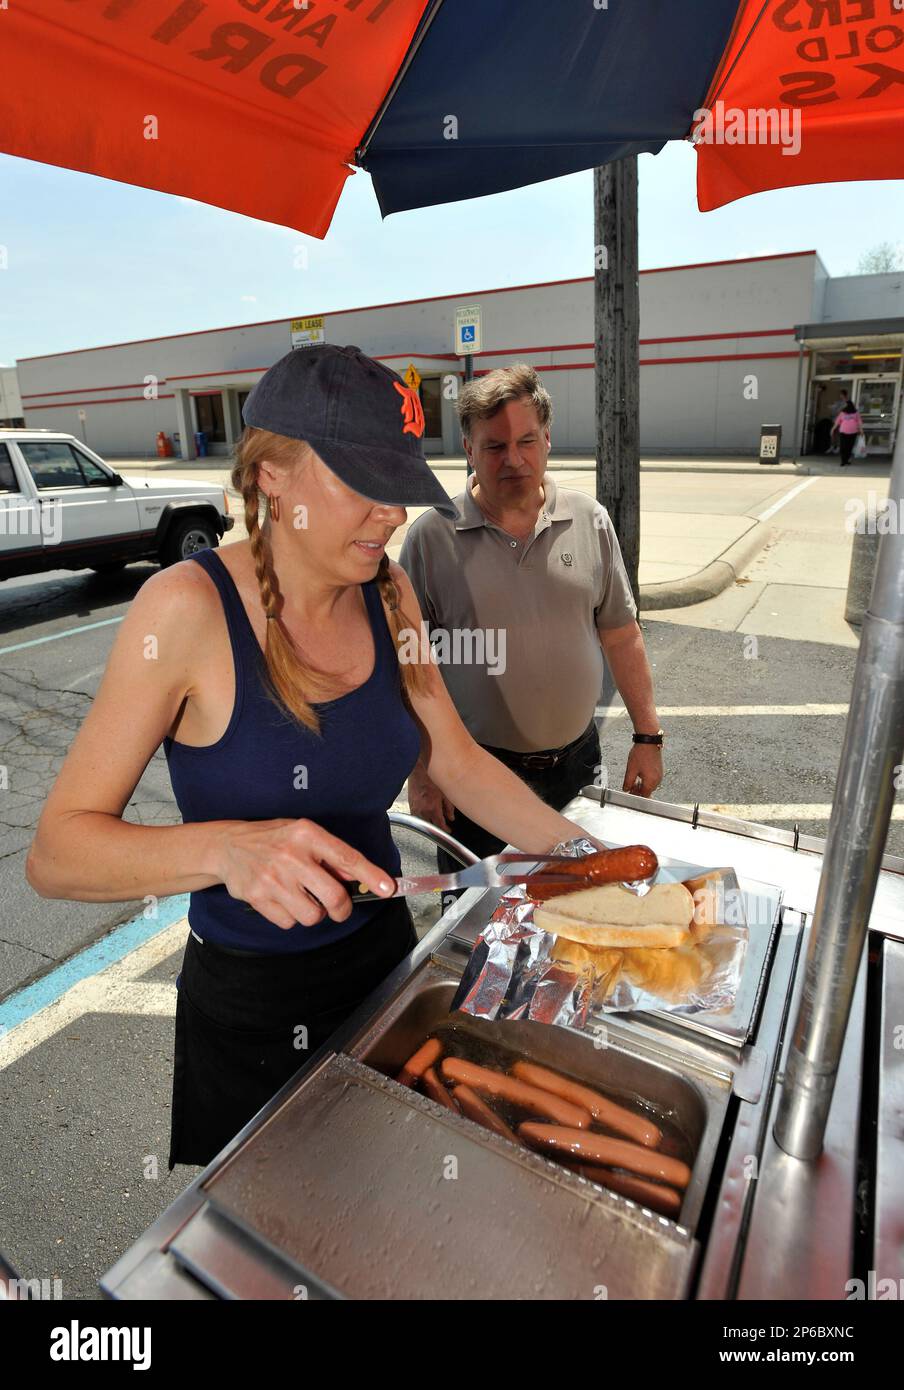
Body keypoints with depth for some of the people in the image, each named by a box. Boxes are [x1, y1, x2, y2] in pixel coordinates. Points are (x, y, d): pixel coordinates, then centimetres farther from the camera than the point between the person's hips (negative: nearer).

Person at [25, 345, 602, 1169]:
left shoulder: (388, 593, -8)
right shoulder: (188, 609, -23)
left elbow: (457, 762, -1)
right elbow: (54, 852, -22)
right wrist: (227, 849, -41)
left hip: (385, 951, 5)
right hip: (249, 1005, -4)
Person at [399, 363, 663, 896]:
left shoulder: (591, 521, 0)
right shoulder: (432, 536, -8)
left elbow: (622, 635, 5)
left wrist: (648, 737, 3)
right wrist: (422, 771, -6)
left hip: (577, 762, 3)